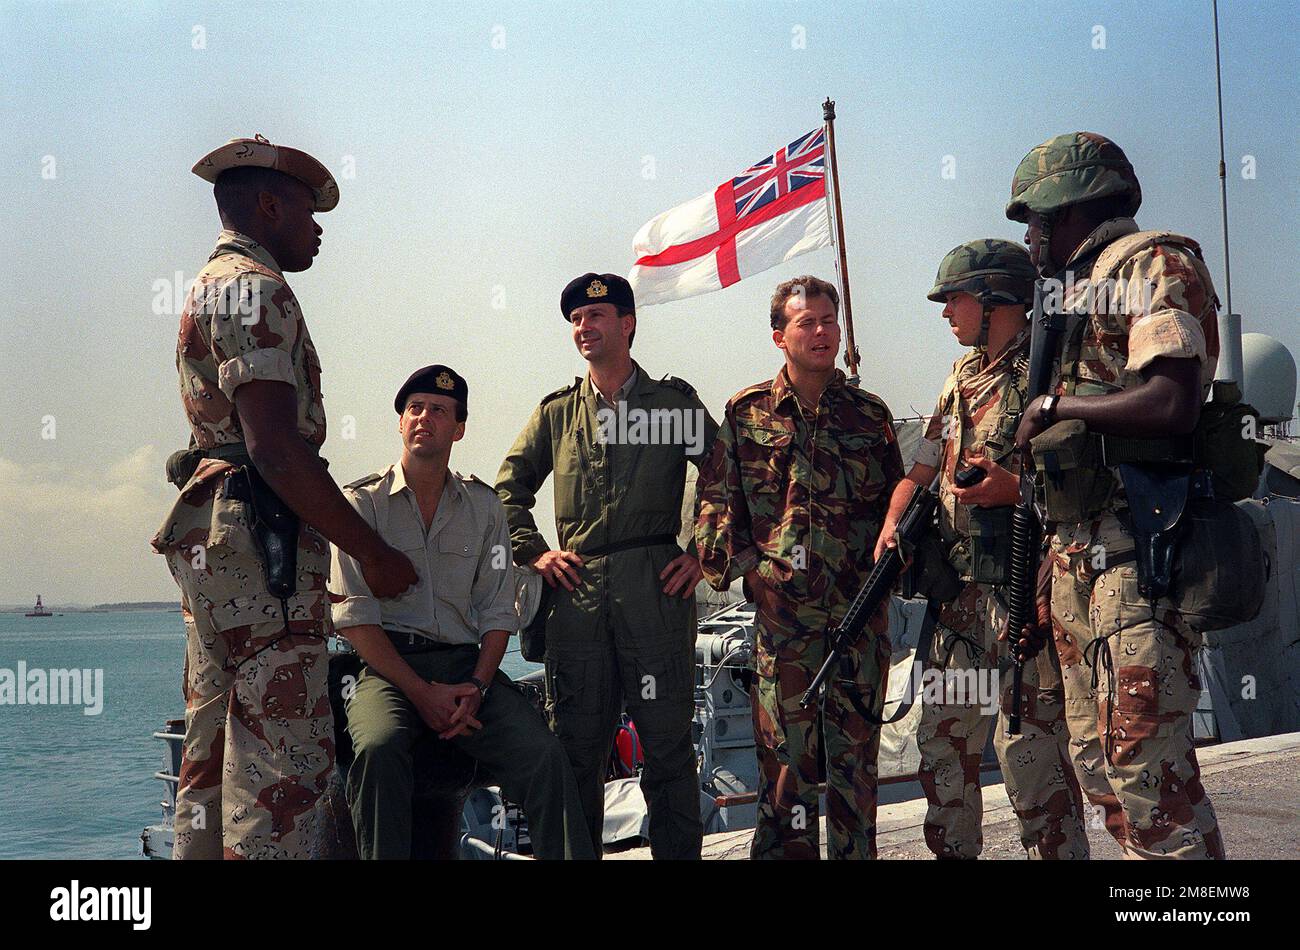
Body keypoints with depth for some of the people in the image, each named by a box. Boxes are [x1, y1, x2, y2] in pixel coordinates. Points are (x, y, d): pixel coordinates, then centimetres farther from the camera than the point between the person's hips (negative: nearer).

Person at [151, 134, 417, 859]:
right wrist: (371, 550, -15)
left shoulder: (212, 285, 24)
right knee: (284, 759, -9)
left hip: (214, 543, 11)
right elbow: (274, 446, -20)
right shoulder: (254, 287, -9)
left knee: (214, 756, 13)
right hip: (261, 542, -11)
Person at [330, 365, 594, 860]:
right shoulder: (362, 502, 4)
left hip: (466, 665, 2)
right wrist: (421, 692, -14)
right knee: (379, 748, -34)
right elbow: (354, 616, -4)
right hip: (388, 666, -2)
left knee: (544, 753, -22)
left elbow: (498, 611, 9)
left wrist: (476, 686, -10)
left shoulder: (483, 506, 13)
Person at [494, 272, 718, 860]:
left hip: (656, 588, -2)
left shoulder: (674, 402, 8)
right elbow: (508, 489, 21)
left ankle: (679, 852, 12)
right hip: (577, 590, 2)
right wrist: (534, 552, 8)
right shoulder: (557, 413, 14)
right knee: (575, 745, 6)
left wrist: (706, 554, 2)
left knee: (668, 741, 1)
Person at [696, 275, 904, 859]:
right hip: (782, 609, -2)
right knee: (785, 752, 0)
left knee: (855, 753, 8)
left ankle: (856, 853, 19)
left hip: (861, 612, 2)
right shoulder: (747, 413, 5)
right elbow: (716, 499, 4)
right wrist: (735, 564, -7)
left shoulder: (870, 414, 10)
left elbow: (896, 502, 15)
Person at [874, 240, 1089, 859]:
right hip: (960, 588, 9)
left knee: (1031, 748, -6)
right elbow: (920, 470, 21)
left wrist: (1015, 487, -25)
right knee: (943, 739, 16)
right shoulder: (962, 377, 17)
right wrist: (891, 528, 5)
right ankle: (951, 850, 30)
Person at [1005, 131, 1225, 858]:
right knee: (1098, 760, 12)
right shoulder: (1077, 292, 22)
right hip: (1075, 553, 9)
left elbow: (1172, 404, -21)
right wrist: (1041, 590, 19)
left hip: (1136, 554, -9)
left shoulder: (1154, 266, -5)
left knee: (1147, 764, -9)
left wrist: (1055, 406, -8)